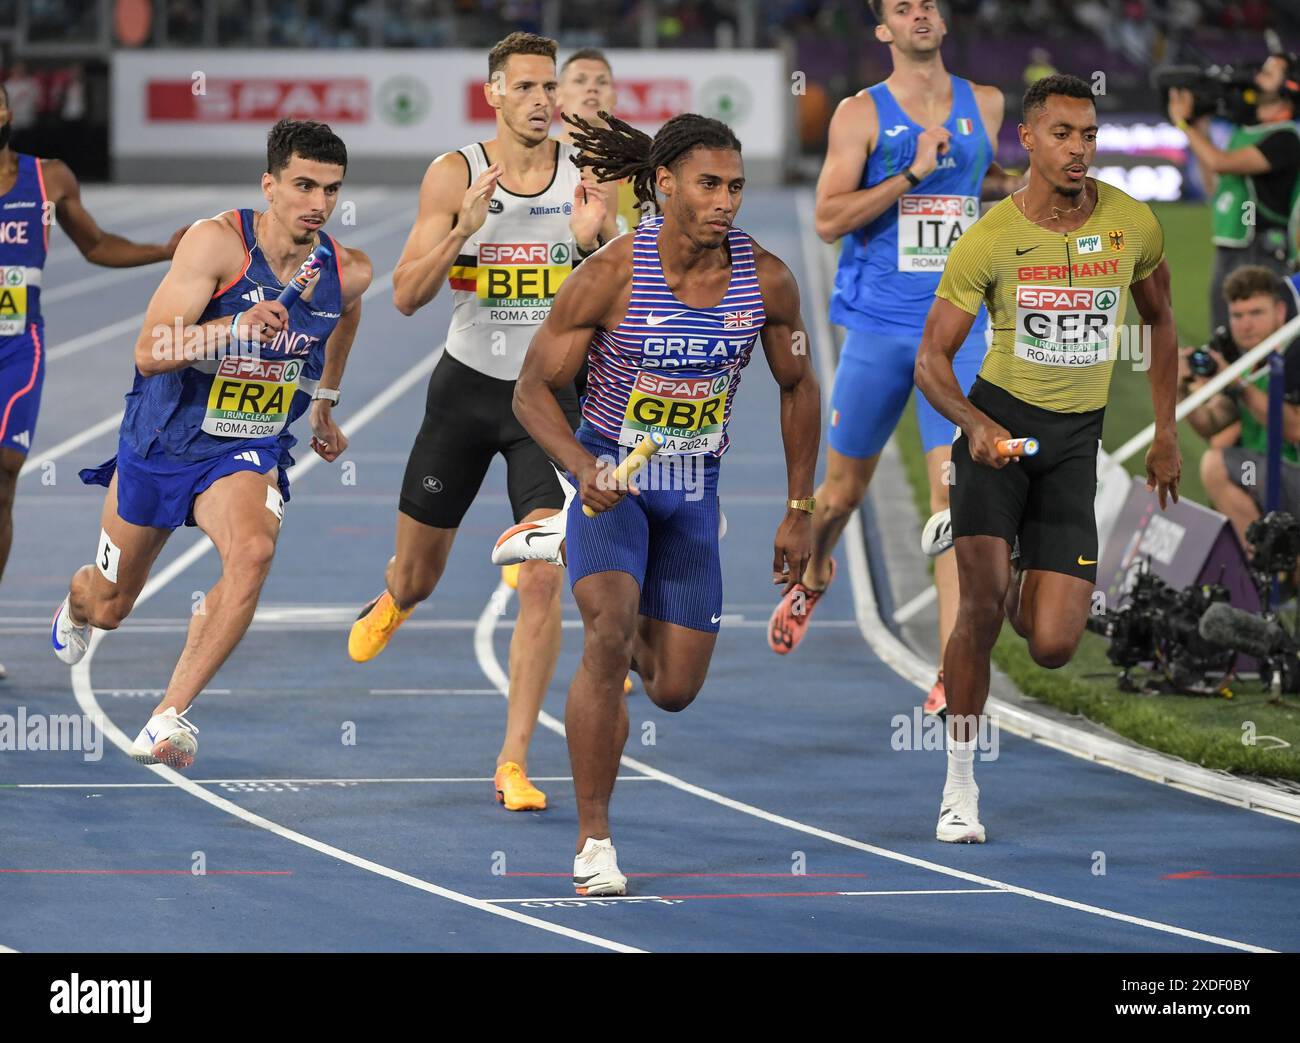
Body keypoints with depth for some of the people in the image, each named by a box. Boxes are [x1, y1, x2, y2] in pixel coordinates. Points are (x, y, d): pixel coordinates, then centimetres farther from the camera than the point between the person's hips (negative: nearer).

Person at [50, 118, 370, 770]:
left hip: (249, 452, 2)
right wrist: (234, 330, -43)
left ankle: (169, 717, -29)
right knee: (109, 608, 16)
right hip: (162, 442, -2)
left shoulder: (347, 272, -8)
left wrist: (325, 399, 29)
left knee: (253, 551, -33)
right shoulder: (217, 242, -22)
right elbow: (149, 352, -29)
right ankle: (75, 608, 57)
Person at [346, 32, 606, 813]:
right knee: (419, 576, 14)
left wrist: (591, 245, -21)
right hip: (467, 387, 1)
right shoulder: (454, 176, -7)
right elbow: (407, 296, -10)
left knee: (542, 580, -15)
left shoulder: (588, 177, -5)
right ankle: (392, 603, 54)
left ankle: (515, 761, -9)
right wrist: (466, 228, -24)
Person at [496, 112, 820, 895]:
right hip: (611, 475, -4)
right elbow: (535, 390, -11)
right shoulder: (610, 276, -19)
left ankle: (572, 545, 34)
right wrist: (583, 467, -29)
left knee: (675, 689, 8)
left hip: (692, 492, 4)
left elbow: (798, 388, 6)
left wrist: (801, 511, 5)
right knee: (610, 640, -26)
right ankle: (595, 841, -13)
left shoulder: (766, 280, -11)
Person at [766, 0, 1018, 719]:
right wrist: (910, 176, -19)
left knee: (955, 489, -13)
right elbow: (829, 219, -13)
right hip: (878, 328, -1)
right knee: (844, 489, 12)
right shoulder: (861, 114, -2)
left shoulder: (984, 106, 8)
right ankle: (812, 580, 45)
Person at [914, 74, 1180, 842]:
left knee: (1052, 647, -4)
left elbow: (1161, 321, 16)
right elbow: (932, 359, -7)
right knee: (984, 605, -18)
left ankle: (969, 537, 30)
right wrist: (976, 425, -27)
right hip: (999, 421, -2)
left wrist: (1166, 434, 13)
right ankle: (961, 785, -2)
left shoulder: (1134, 225, -2)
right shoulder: (989, 239, -10)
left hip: (1076, 440, 2)